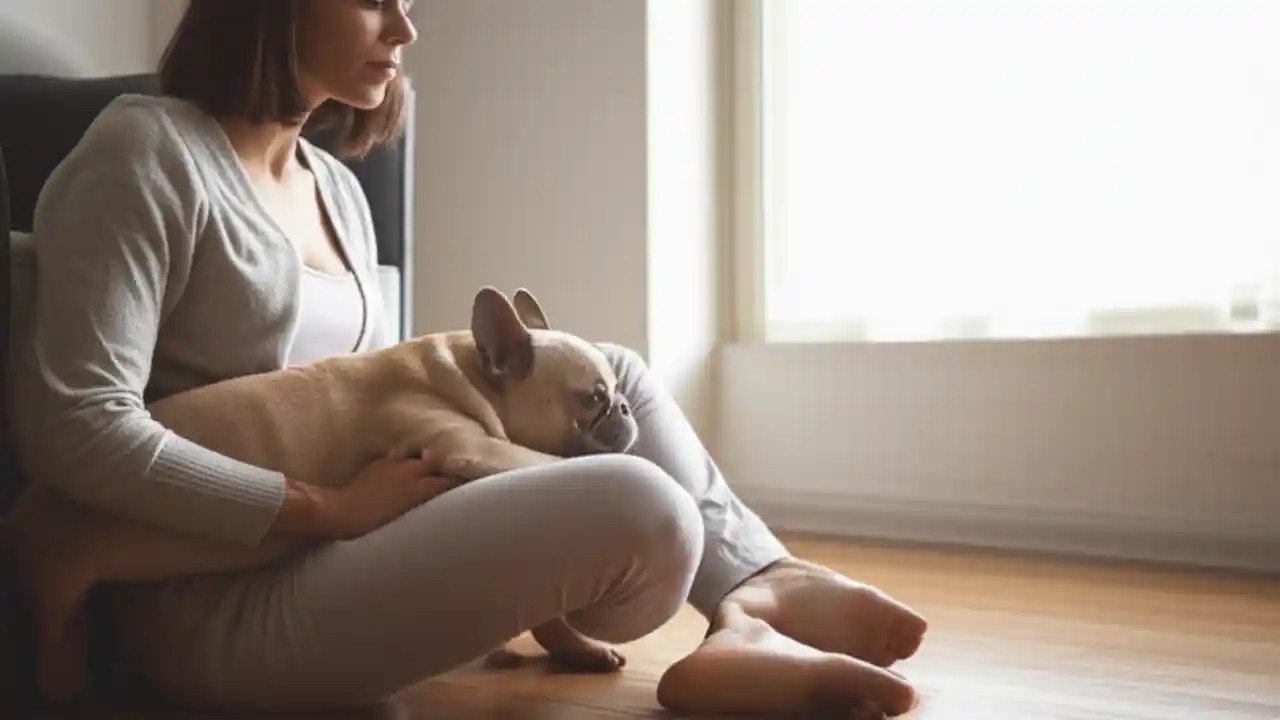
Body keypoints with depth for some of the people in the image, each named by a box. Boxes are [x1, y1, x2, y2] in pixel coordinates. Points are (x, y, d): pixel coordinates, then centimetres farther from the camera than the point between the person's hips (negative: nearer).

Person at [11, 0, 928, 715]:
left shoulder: (337, 187, 14)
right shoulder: (146, 152, -10)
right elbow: (74, 429, -19)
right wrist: (330, 507, -19)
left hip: (332, 551, 9)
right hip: (220, 601, -9)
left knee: (608, 373, 7)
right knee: (641, 509, -25)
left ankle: (758, 587, -9)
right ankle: (754, 598, 9)